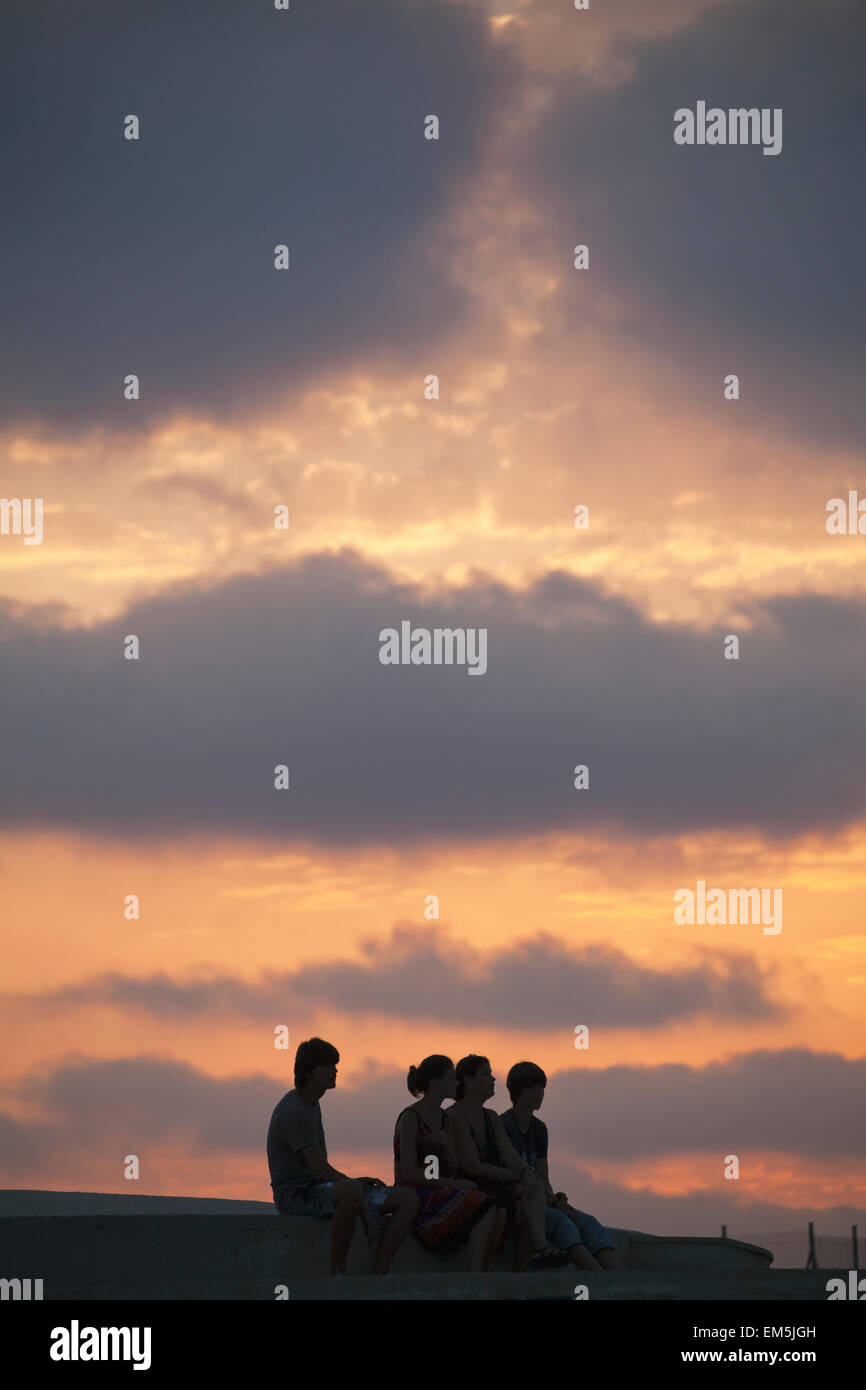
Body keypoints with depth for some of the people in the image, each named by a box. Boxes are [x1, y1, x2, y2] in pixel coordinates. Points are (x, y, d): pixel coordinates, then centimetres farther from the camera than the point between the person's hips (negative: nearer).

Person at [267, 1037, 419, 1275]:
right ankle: (338, 1272, -29)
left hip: (318, 1190, 10)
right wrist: (354, 1182, -9)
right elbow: (321, 1169, -19)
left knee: (408, 1200, -4)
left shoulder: (311, 1104, 18)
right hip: (295, 1196, -10)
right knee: (352, 1191, -43)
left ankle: (378, 1276, -16)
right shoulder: (293, 1110, -14)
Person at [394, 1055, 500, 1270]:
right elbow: (409, 1173, -16)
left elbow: (454, 1167, 15)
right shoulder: (410, 1118, -9)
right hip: (415, 1198, -8)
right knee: (486, 1210, -27)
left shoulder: (443, 1118, 17)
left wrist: (446, 1144, -7)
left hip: (441, 1194, 8)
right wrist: (454, 1184, -15)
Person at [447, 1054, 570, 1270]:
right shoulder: (455, 1117, -8)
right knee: (499, 1211, -38)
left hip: (492, 1188, 8)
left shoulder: (491, 1118, 19)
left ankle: (538, 1245, -39)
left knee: (535, 1185, -20)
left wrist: (526, 1172, -18)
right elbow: (472, 1166, -14)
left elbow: (510, 1155, 6)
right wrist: (516, 1176, -11)